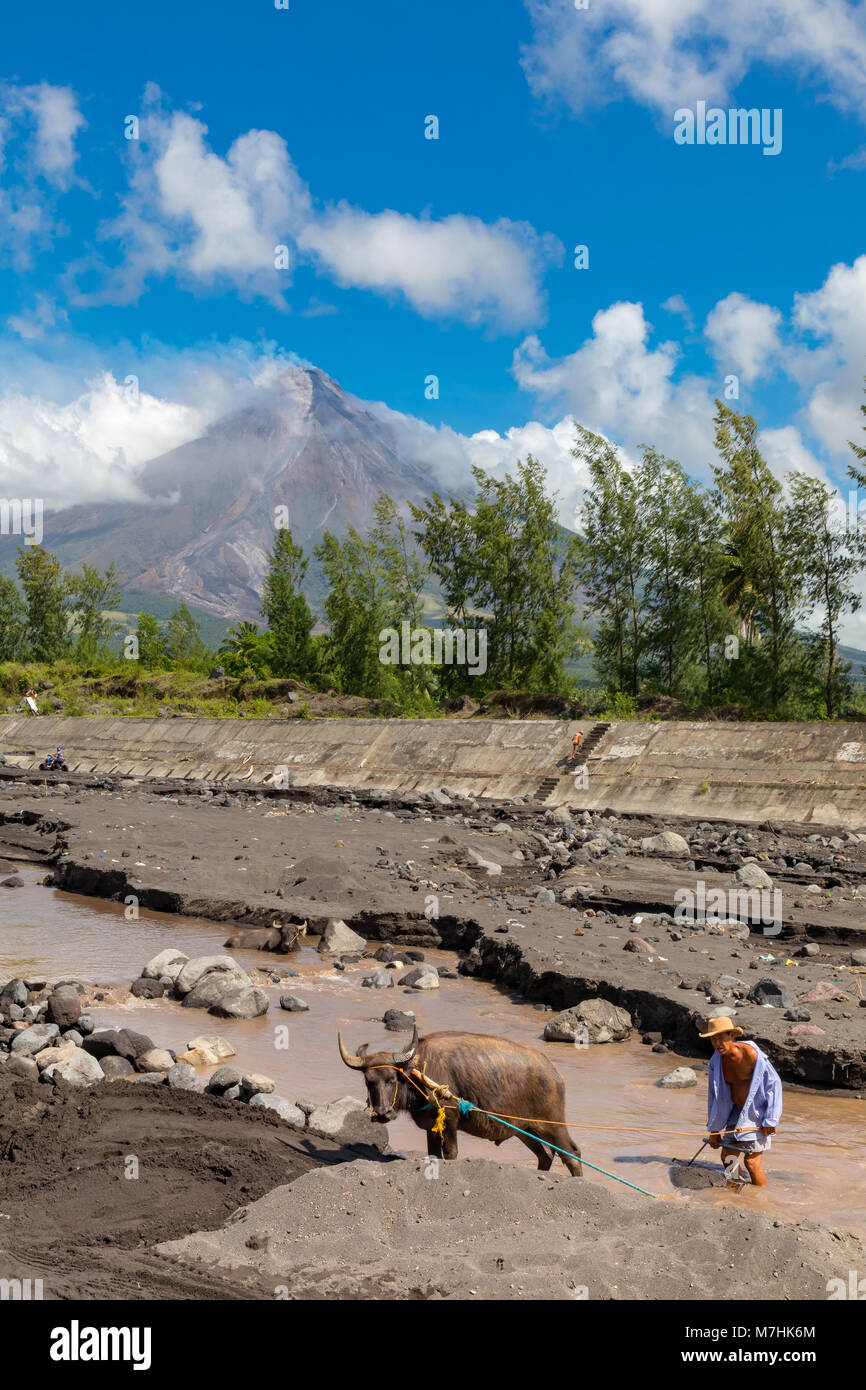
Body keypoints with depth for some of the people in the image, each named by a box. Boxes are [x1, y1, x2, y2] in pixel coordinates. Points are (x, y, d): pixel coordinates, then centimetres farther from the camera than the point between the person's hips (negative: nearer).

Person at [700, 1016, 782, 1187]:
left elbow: (774, 1083, -15)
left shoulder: (751, 1054, -22)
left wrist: (770, 1120, -14)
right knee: (727, 1157, 7)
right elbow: (715, 1095, 8)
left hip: (757, 1113, -6)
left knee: (751, 1160, -9)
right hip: (737, 1113, 6)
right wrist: (714, 1130, 11)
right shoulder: (717, 1060, -3)